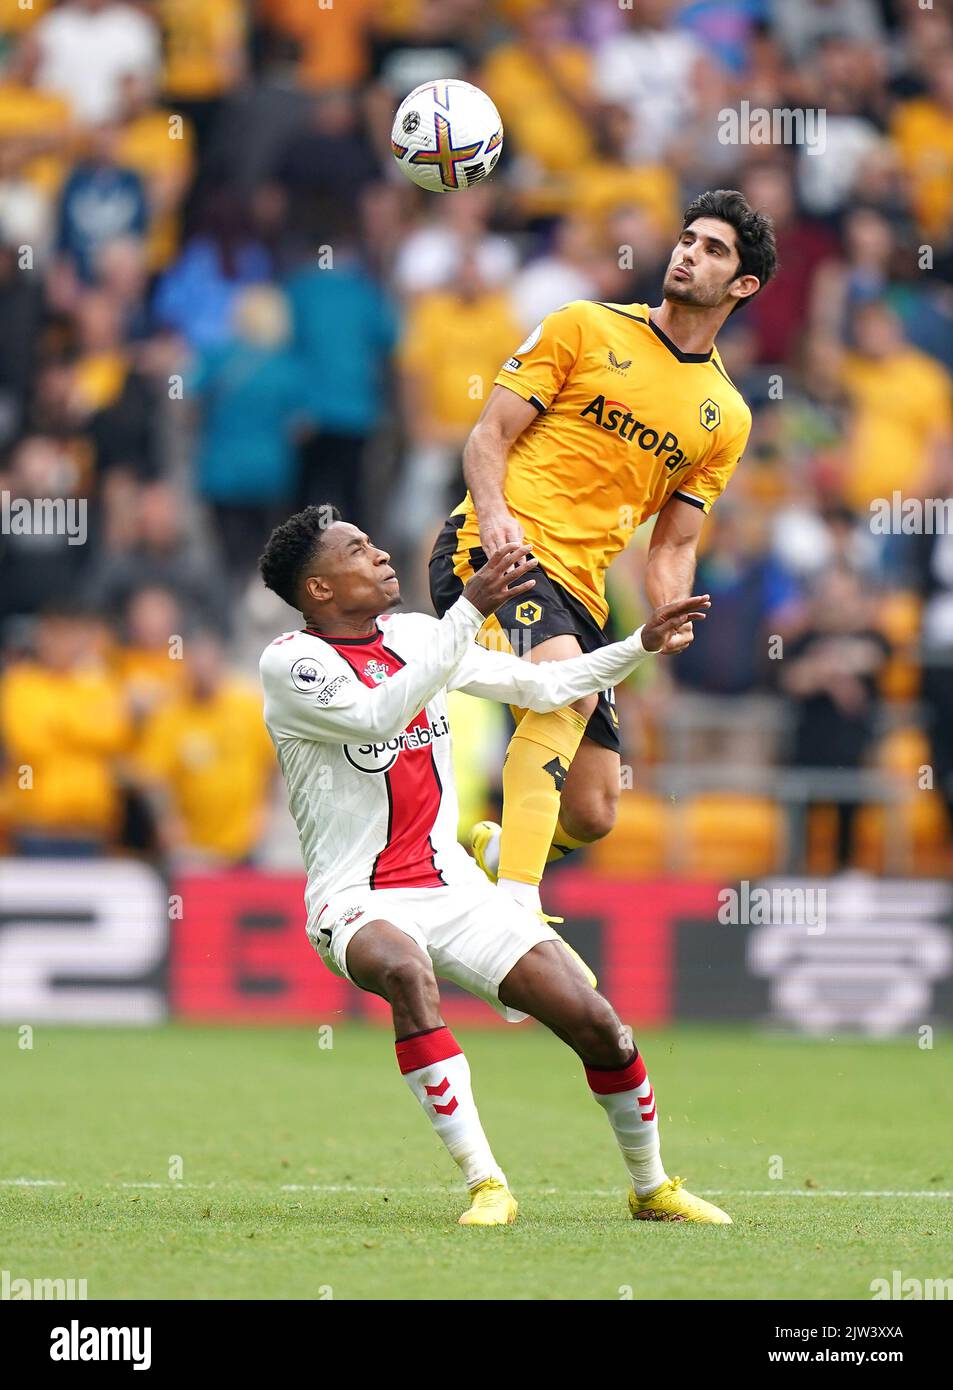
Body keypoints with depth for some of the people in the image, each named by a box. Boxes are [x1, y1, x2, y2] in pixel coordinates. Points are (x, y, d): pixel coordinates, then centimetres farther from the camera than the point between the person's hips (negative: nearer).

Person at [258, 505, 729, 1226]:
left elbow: (541, 686, 22)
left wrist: (641, 646, 12)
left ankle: (652, 1187, 17)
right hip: (358, 901, -6)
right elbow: (377, 715, -29)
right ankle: (486, 1184, -37)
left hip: (453, 888, 6)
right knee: (408, 972, -40)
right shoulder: (289, 661, -10)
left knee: (597, 1024, -7)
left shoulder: (416, 633, 10)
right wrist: (471, 610, -32)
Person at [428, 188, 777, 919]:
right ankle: (517, 904, -39)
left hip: (579, 592, 6)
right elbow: (491, 432, 3)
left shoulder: (727, 418, 17)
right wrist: (493, 511, -17)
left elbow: (674, 544, 17)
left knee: (592, 815, 1)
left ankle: (474, 854, 30)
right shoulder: (585, 328, 6)